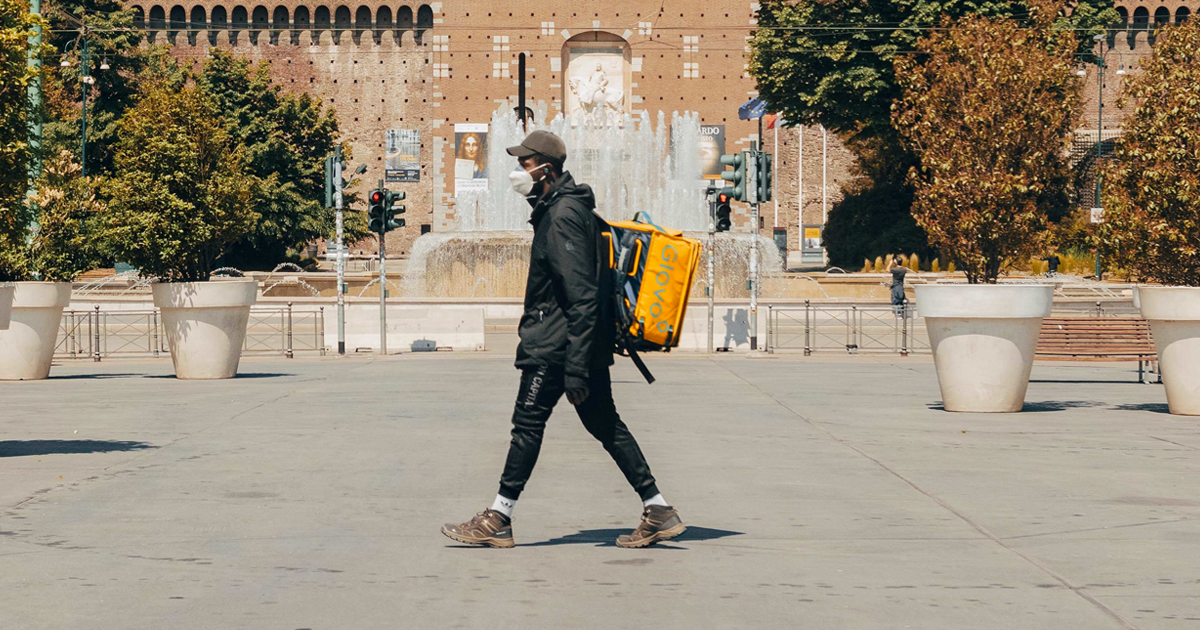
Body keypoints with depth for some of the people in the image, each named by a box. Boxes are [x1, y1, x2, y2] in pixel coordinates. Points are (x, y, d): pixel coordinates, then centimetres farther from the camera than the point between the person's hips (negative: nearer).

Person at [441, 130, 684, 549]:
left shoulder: (563, 216, -17)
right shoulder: (566, 208, 15)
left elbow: (582, 297, -22)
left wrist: (576, 368, -25)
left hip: (556, 344, -10)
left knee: (528, 422, -3)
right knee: (604, 424, 10)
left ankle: (498, 520, 4)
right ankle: (658, 511, 9)